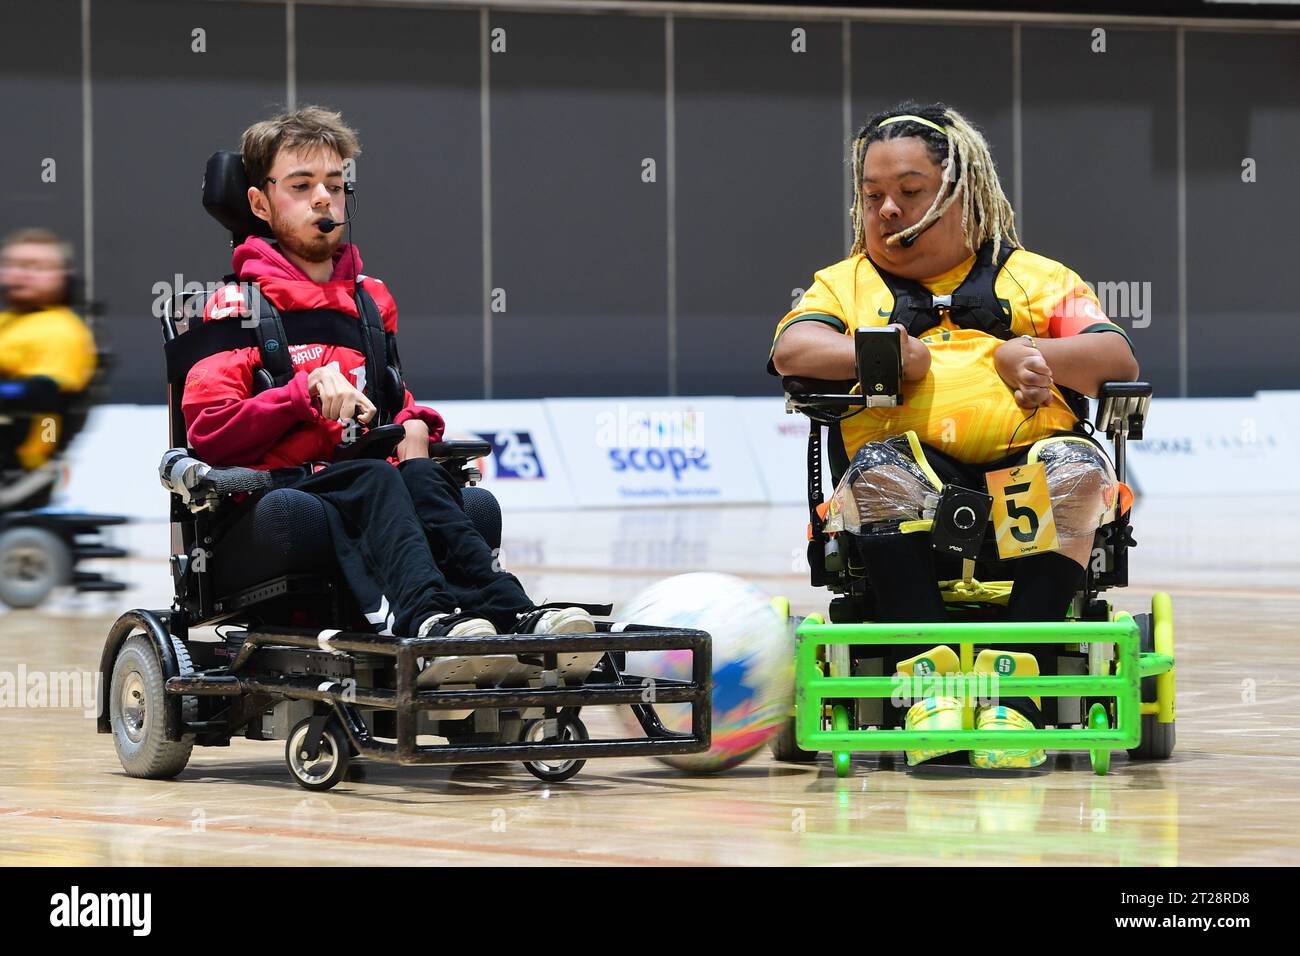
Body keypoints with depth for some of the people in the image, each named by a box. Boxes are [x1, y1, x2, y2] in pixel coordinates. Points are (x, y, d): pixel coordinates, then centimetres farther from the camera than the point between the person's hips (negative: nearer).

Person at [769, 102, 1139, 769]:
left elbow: (1118, 359, 8)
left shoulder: (1033, 278, 23)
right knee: (879, 466, -34)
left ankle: (1013, 682, -36)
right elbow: (792, 350, 2)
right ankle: (927, 679, -38)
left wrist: (1031, 355, -11)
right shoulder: (845, 283, 24)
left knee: (1078, 467, -32)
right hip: (915, 489, 0)